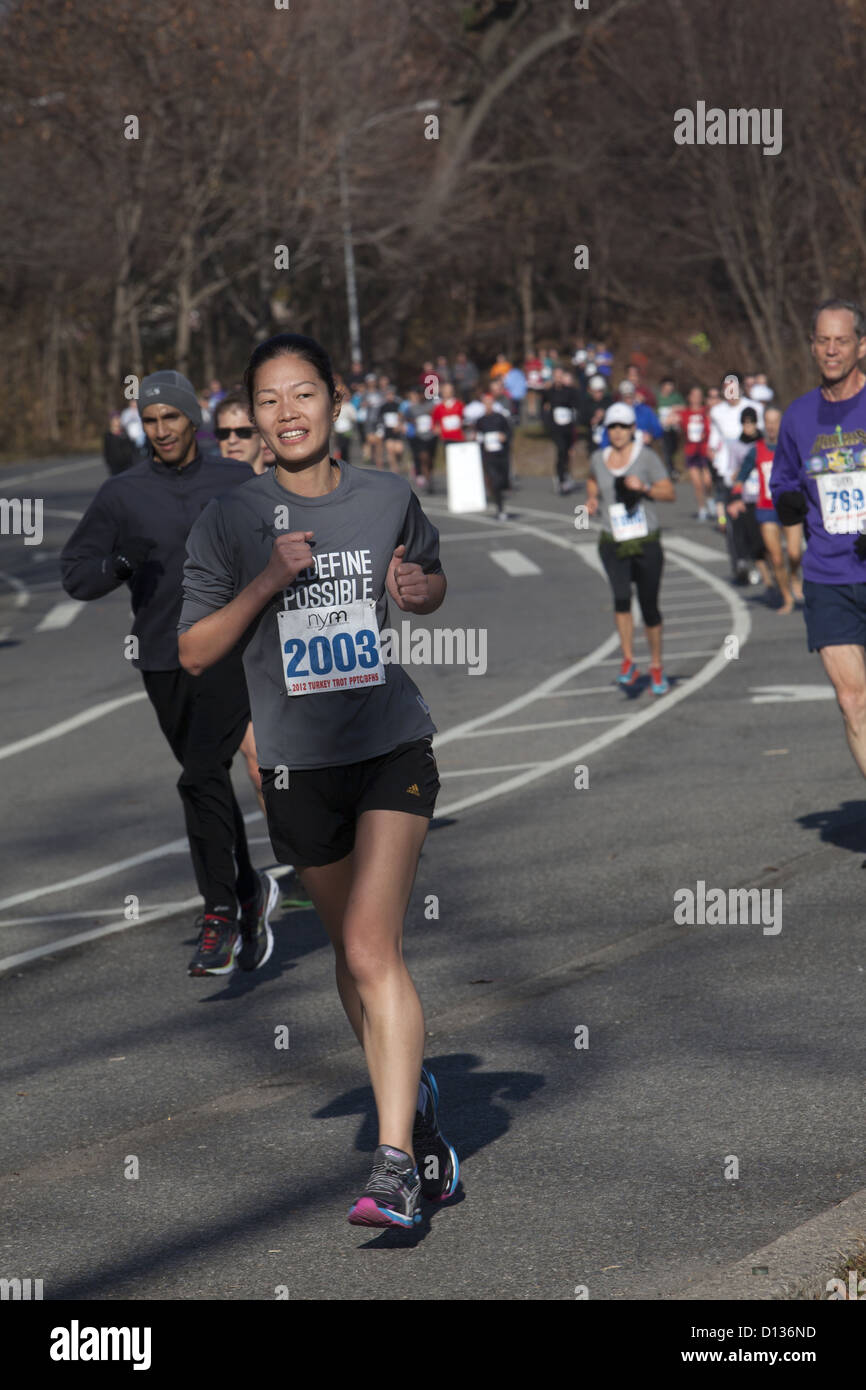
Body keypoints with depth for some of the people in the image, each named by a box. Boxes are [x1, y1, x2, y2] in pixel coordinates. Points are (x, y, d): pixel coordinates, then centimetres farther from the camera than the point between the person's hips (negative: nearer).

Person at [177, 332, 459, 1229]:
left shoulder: (388, 500, 1)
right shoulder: (231, 522, -2)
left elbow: (432, 580, 19)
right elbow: (194, 652, -3)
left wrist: (420, 592, -5)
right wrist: (266, 584, -17)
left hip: (392, 748, -2)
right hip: (299, 761, 2)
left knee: (372, 947, -16)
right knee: (349, 951, 15)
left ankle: (395, 1163, -20)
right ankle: (412, 1094, 39)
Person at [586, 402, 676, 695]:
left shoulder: (646, 457, -7)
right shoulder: (599, 458, 4)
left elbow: (670, 493, -9)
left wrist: (644, 487, -26)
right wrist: (592, 499, 7)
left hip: (646, 543, -2)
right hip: (613, 544, 2)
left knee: (649, 607, 4)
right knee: (621, 597, -21)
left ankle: (656, 667, 22)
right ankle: (628, 662, -11)